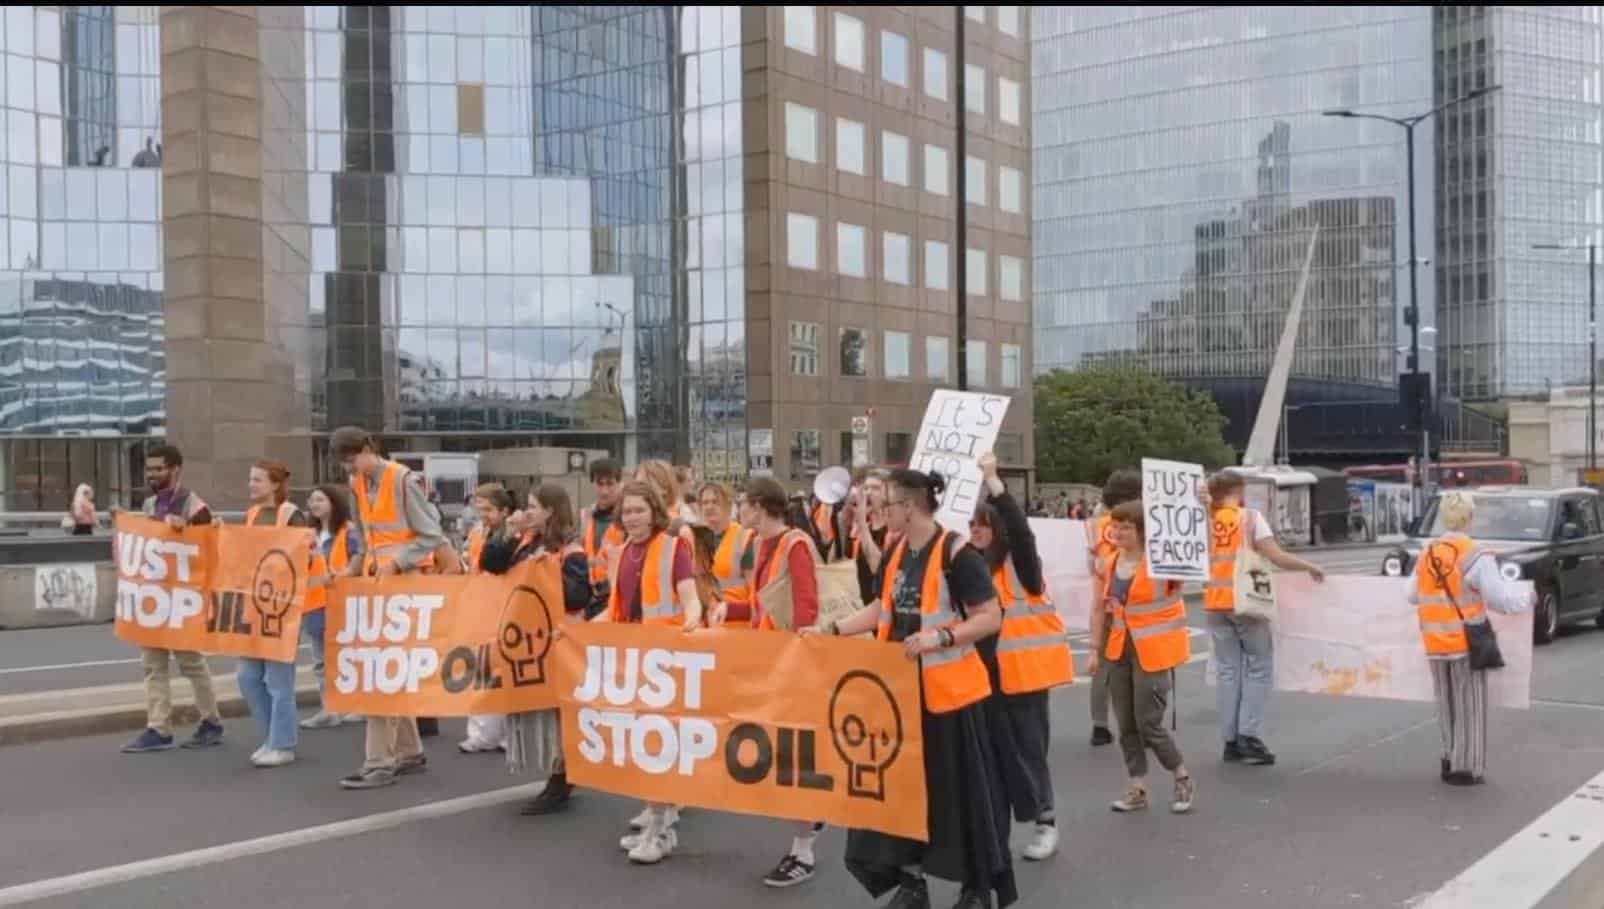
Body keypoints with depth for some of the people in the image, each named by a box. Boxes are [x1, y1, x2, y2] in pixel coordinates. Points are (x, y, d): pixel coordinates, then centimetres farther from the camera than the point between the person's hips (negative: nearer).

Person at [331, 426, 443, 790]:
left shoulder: (404, 480, -12)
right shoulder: (358, 485, 10)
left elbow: (432, 537, -13)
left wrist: (395, 563, -20)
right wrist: (354, 568, 4)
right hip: (376, 581, 8)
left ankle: (380, 762, -8)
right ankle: (409, 752, 21)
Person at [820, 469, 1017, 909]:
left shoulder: (956, 553, -17)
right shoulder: (896, 552, 6)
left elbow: (991, 618, -18)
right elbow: (883, 608, 16)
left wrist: (939, 637, -26)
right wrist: (834, 629, 9)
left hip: (947, 690, -7)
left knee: (960, 787, 2)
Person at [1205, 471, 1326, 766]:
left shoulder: (1204, 521, 6)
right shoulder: (1250, 517, -4)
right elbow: (1277, 557, -10)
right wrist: (1309, 566, 1)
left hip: (1214, 604, 4)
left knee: (1227, 669, 8)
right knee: (1259, 666, 5)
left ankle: (1230, 740, 8)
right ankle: (1249, 735, -3)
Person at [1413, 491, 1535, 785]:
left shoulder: (1427, 555, 4)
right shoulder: (1475, 557, -15)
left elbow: (1413, 596, 13)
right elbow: (1501, 599, -16)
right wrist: (1528, 596, 3)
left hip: (1436, 645, 5)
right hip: (1466, 642, -5)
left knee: (1447, 705, 18)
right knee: (1469, 706, 5)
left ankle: (1450, 760, 25)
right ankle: (1466, 768, 9)